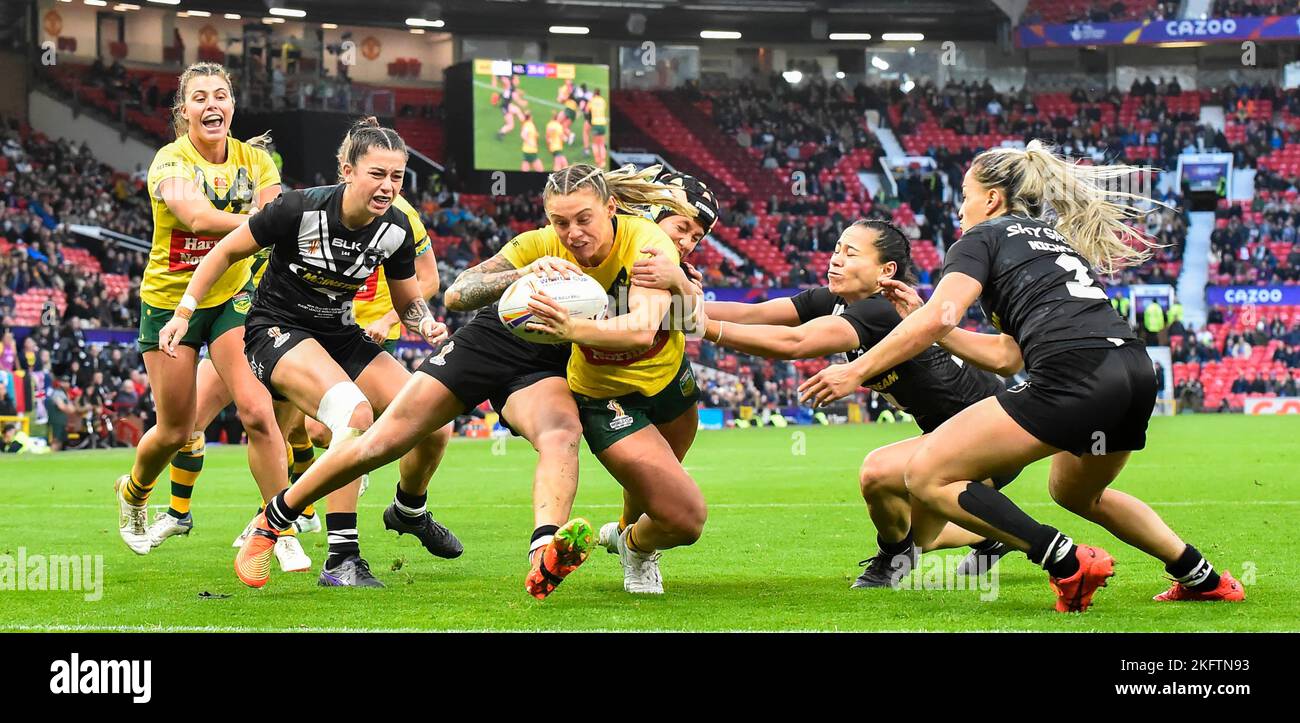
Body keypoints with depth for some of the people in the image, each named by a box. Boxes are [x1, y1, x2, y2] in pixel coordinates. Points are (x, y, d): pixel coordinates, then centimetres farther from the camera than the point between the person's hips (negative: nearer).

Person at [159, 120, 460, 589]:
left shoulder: (395, 230, -9)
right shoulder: (302, 210, -24)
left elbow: (408, 301, 7)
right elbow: (227, 251, -11)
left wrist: (425, 323, -16)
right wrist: (184, 312, -12)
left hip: (340, 334, 6)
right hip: (278, 329, -6)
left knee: (433, 426, -5)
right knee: (354, 412, -34)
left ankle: (409, 512, 29)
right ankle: (342, 560, -26)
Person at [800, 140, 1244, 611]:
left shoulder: (984, 237, 10)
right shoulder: (1052, 238, 32)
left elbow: (940, 318, -8)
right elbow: (1003, 353, 31)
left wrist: (857, 370, -4)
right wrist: (919, 317, 32)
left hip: (1073, 375, -9)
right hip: (1137, 375, 9)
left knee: (928, 476, -4)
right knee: (1075, 492, 37)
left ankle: (1068, 563, -12)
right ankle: (1202, 577, 36)